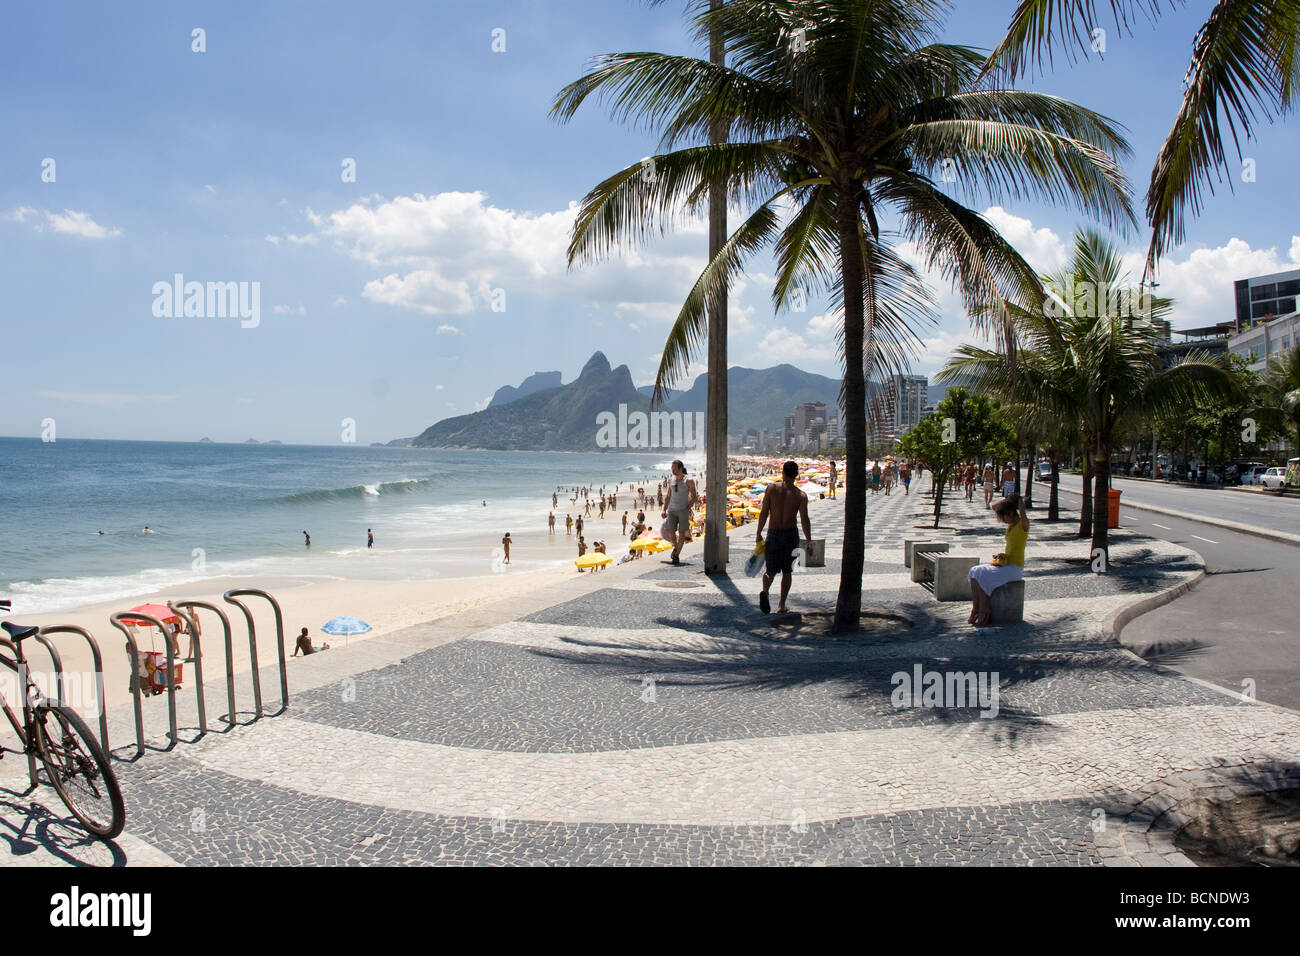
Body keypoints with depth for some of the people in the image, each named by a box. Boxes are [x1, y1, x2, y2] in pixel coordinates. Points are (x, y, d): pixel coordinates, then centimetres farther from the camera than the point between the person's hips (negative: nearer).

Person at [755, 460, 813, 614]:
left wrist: (759, 534, 2)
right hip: (791, 534, 0)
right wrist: (809, 542, -6)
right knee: (786, 571, 15)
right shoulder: (801, 495, -5)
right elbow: (805, 520, -11)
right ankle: (782, 605, 17)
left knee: (771, 570, 9)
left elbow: (763, 513, -6)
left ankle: (765, 591, -22)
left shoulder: (771, 489, -5)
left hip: (774, 534, 0)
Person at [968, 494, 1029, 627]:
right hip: (1004, 564, 8)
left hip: (1015, 568, -8)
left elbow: (1022, 511, -35)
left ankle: (983, 611, -14)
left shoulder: (1023, 524, -11)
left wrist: (1020, 501, -15)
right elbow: (994, 507, 24)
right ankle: (975, 608, -15)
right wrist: (1007, 500, 11)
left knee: (983, 576, -24)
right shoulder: (1011, 524, 13)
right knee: (975, 572, -12)